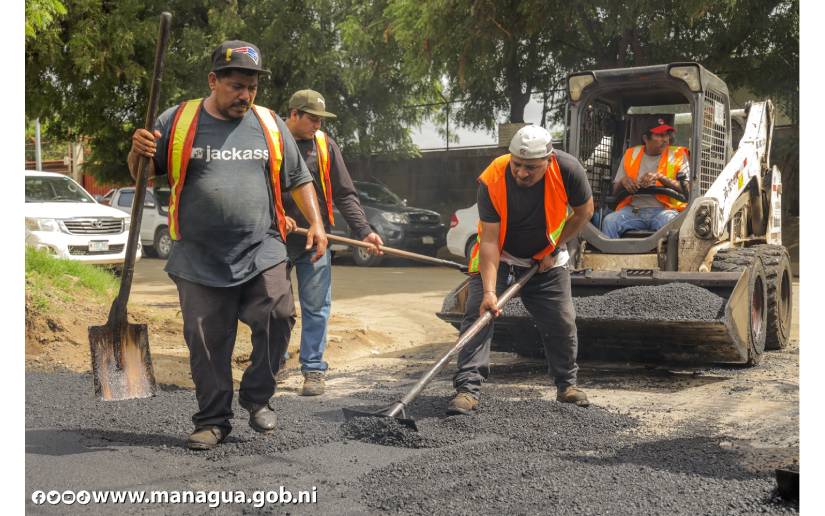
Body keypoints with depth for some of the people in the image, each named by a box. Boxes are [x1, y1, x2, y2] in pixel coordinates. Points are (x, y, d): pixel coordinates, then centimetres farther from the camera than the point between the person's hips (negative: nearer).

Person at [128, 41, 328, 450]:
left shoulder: (270, 125, 10)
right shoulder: (177, 121, 5)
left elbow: (299, 180, 17)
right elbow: (142, 174, 9)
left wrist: (316, 224, 7)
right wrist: (138, 152, -13)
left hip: (261, 253, 1)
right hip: (200, 260, -1)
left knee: (277, 317, -16)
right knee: (206, 343, 3)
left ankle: (257, 397, 6)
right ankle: (212, 420, 20)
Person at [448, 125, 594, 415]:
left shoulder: (567, 170, -25)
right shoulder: (491, 181, -29)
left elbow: (584, 211, -6)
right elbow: (489, 239, -28)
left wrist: (553, 249, -6)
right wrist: (489, 290, -36)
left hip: (545, 260, 2)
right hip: (497, 257, -2)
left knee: (562, 321, 3)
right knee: (478, 314, -16)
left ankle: (567, 384, 24)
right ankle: (468, 389, -16)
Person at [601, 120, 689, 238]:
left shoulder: (678, 155, 11)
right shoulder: (630, 154, 17)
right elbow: (615, 191, 19)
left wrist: (660, 177, -15)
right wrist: (623, 181, -5)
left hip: (663, 209, -2)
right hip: (633, 209, 2)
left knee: (670, 223, -37)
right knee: (609, 221, -27)